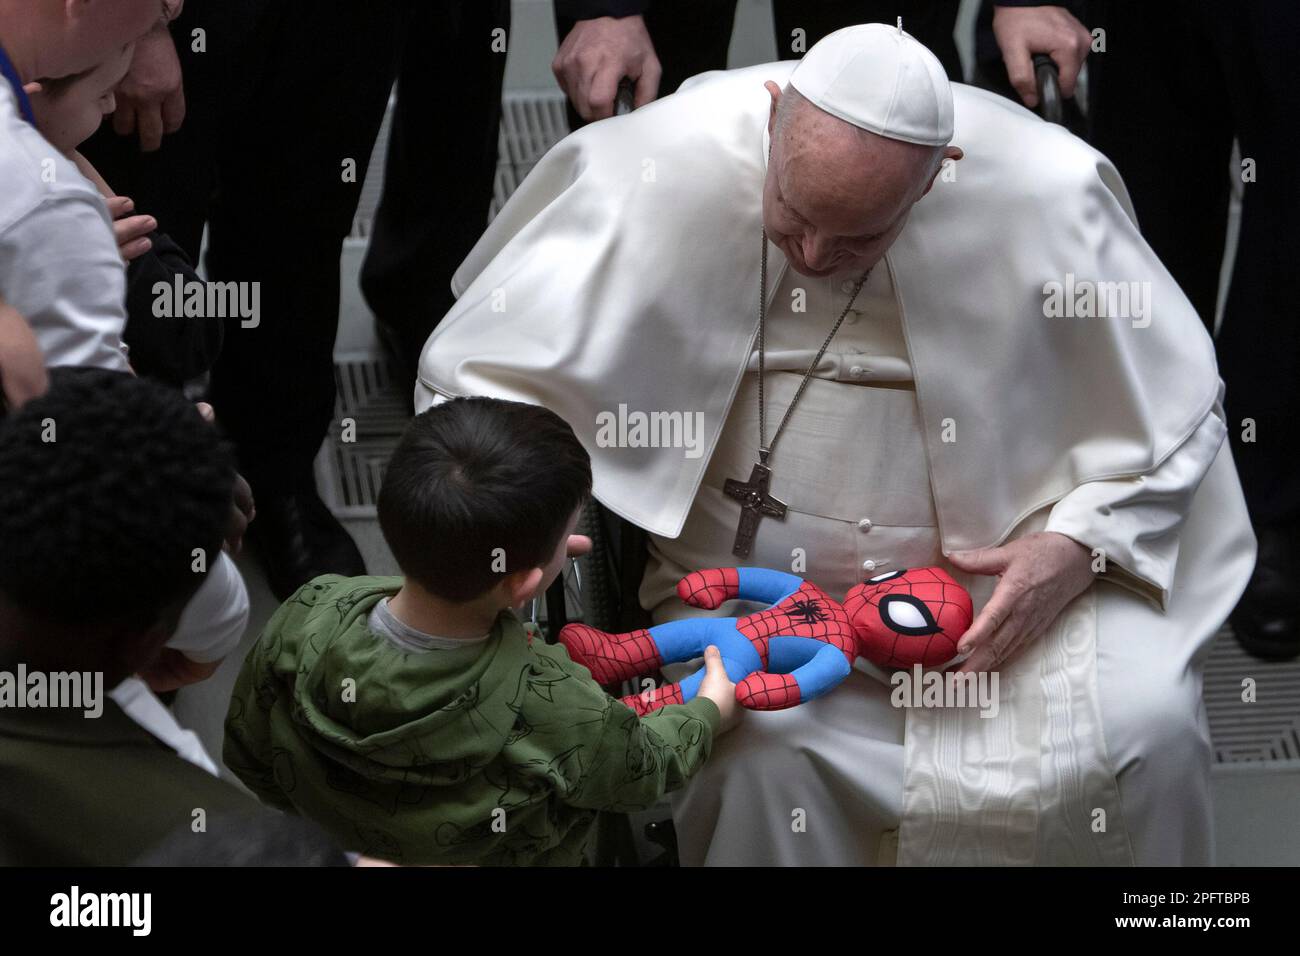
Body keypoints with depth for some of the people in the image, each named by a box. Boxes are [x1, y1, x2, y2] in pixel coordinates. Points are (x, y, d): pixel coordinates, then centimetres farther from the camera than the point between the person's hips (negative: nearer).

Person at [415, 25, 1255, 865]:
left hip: (996, 574, 1)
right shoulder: (663, 170, -18)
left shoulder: (1048, 198, -16)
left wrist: (1079, 548, -15)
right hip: (745, 576, -1)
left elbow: (1174, 410, 0)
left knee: (1142, 729, -21)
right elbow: (476, 378, -7)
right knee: (750, 755, -30)